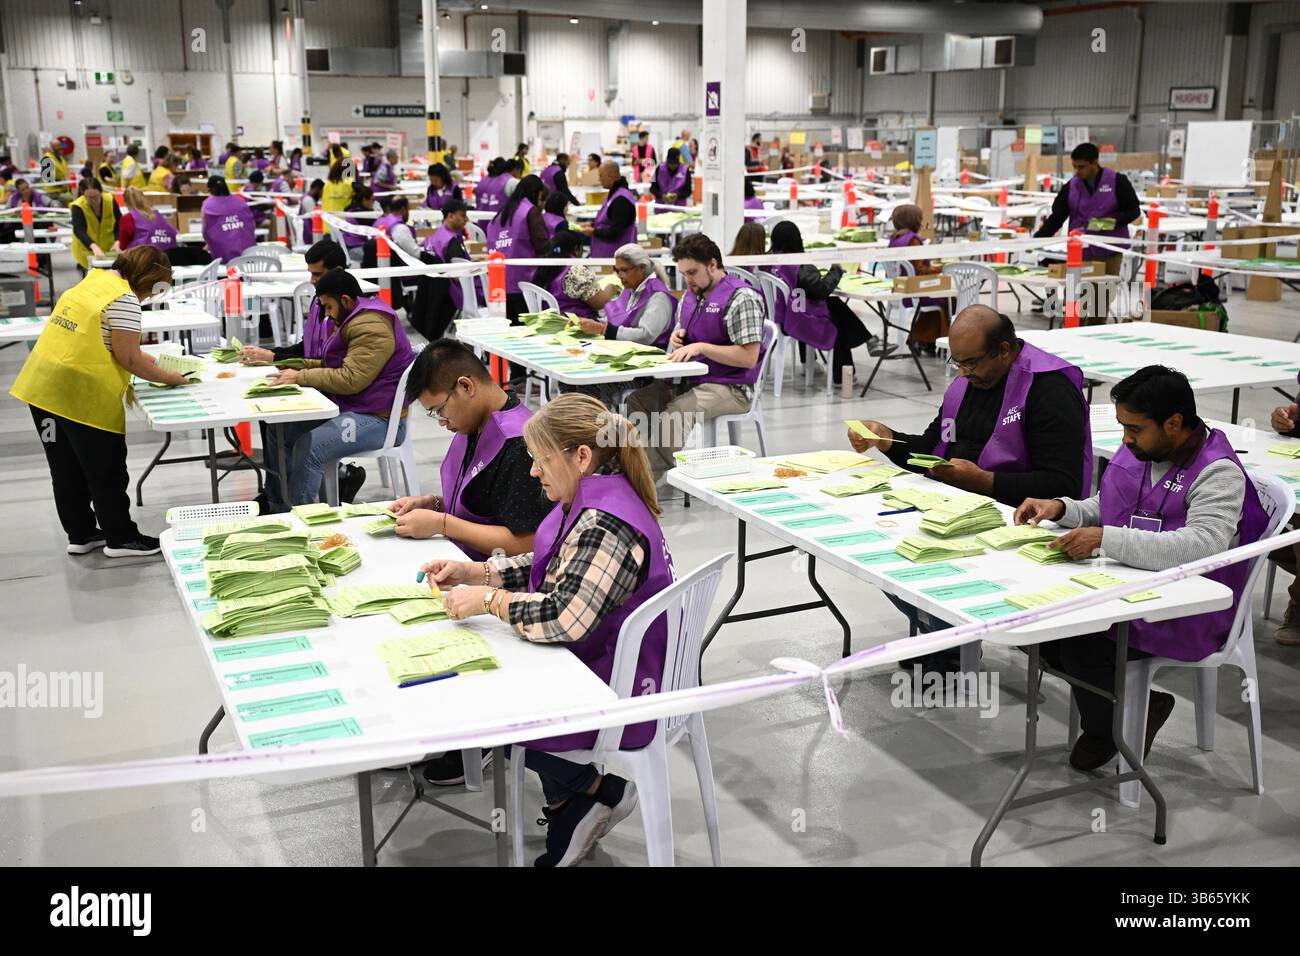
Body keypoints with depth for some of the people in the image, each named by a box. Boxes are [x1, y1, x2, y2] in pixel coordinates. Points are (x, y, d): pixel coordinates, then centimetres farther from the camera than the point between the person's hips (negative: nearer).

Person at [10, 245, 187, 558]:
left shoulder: (91, 282, 13)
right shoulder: (124, 299, -15)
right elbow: (127, 358, -16)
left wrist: (139, 357, 18)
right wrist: (169, 378, -5)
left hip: (44, 387, 9)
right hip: (83, 396, -9)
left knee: (67, 470, 17)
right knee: (107, 471, 5)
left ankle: (80, 534, 28)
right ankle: (120, 538, 16)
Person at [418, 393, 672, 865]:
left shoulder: (604, 524, -29)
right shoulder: (592, 499, 4)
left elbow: (564, 617, -36)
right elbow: (549, 570, 15)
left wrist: (487, 601, -22)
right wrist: (472, 572, 3)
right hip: (591, 664, 10)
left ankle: (596, 788, 8)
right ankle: (568, 797, 19)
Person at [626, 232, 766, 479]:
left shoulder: (741, 298, -14)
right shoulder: (691, 294, 13)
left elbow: (749, 356, -19)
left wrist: (700, 347, -24)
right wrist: (677, 337, 3)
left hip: (729, 388, -9)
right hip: (689, 380, 9)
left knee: (674, 415, -31)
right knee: (635, 401, -8)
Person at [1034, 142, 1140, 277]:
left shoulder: (1117, 181, -4)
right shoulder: (1070, 187, 4)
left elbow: (1133, 210, 3)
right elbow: (1056, 218, 4)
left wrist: (1115, 220, -17)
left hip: (1110, 251, -2)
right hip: (1080, 252, 2)